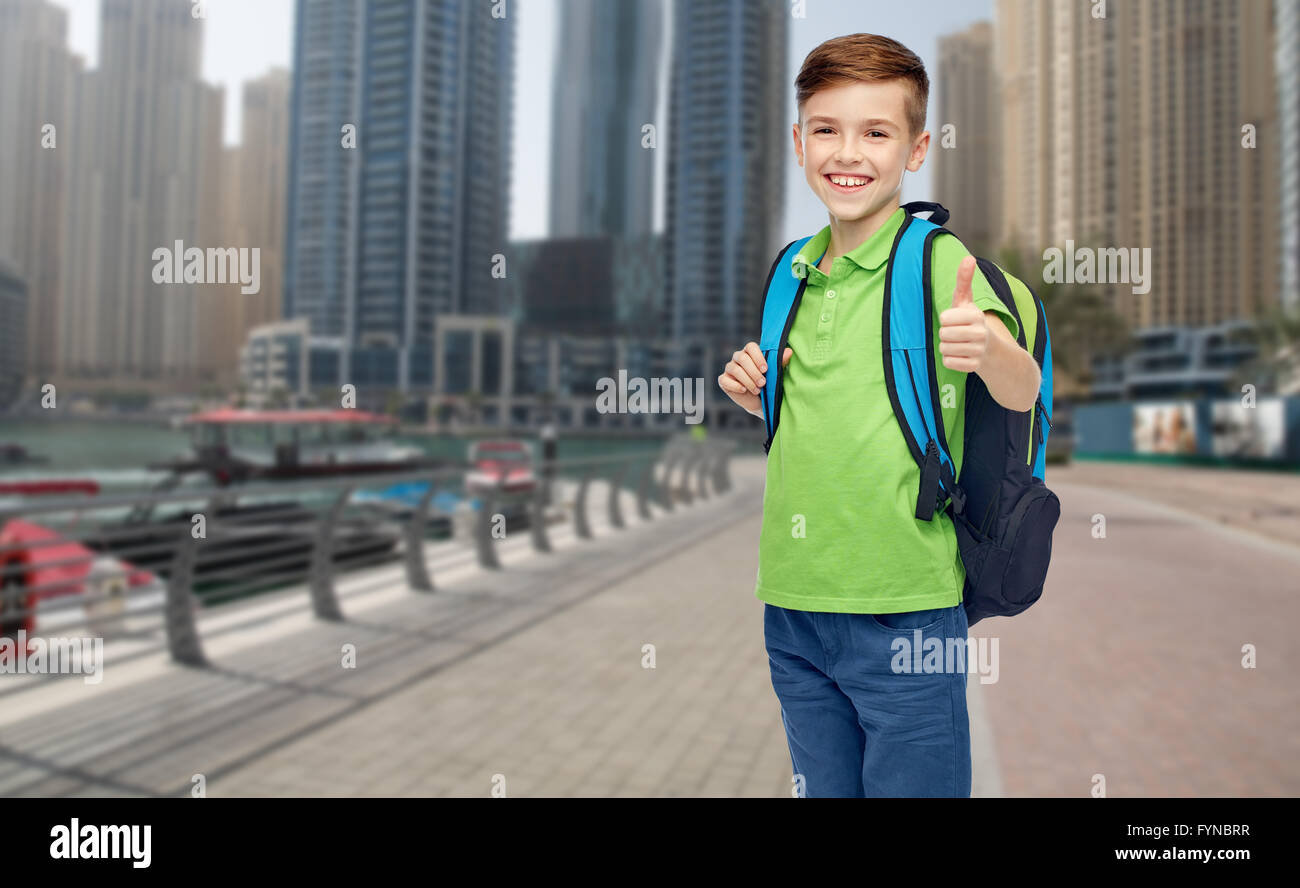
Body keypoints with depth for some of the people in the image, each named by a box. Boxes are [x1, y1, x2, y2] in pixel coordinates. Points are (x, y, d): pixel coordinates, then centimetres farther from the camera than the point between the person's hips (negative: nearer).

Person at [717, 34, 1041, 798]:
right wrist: (757, 397, 0)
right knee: (821, 788, 20)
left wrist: (988, 347, -42)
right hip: (793, 602, 6)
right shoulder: (794, 271, 8)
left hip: (904, 608, -5)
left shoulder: (938, 261, -8)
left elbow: (1023, 394, -21)